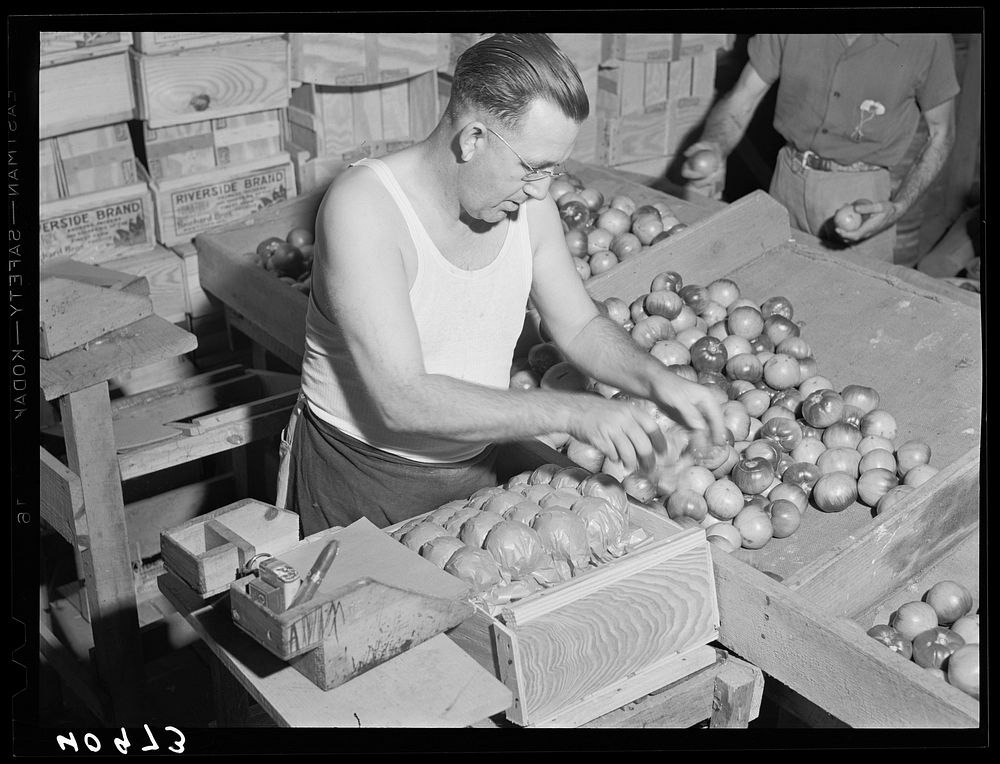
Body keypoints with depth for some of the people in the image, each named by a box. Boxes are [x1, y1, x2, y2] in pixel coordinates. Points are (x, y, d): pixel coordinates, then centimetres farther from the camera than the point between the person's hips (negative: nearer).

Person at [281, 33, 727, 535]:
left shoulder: (528, 207, -6)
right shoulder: (362, 206, -26)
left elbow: (581, 327, 9)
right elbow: (402, 400, -34)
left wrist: (656, 379, -11)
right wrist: (570, 412, -35)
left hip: (475, 472, 6)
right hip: (360, 484, -5)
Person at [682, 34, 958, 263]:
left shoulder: (928, 41, -15)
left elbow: (941, 133, -2)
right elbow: (740, 102, -4)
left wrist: (898, 207, -15)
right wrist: (715, 149, -26)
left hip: (863, 196, -2)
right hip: (788, 180, 3)